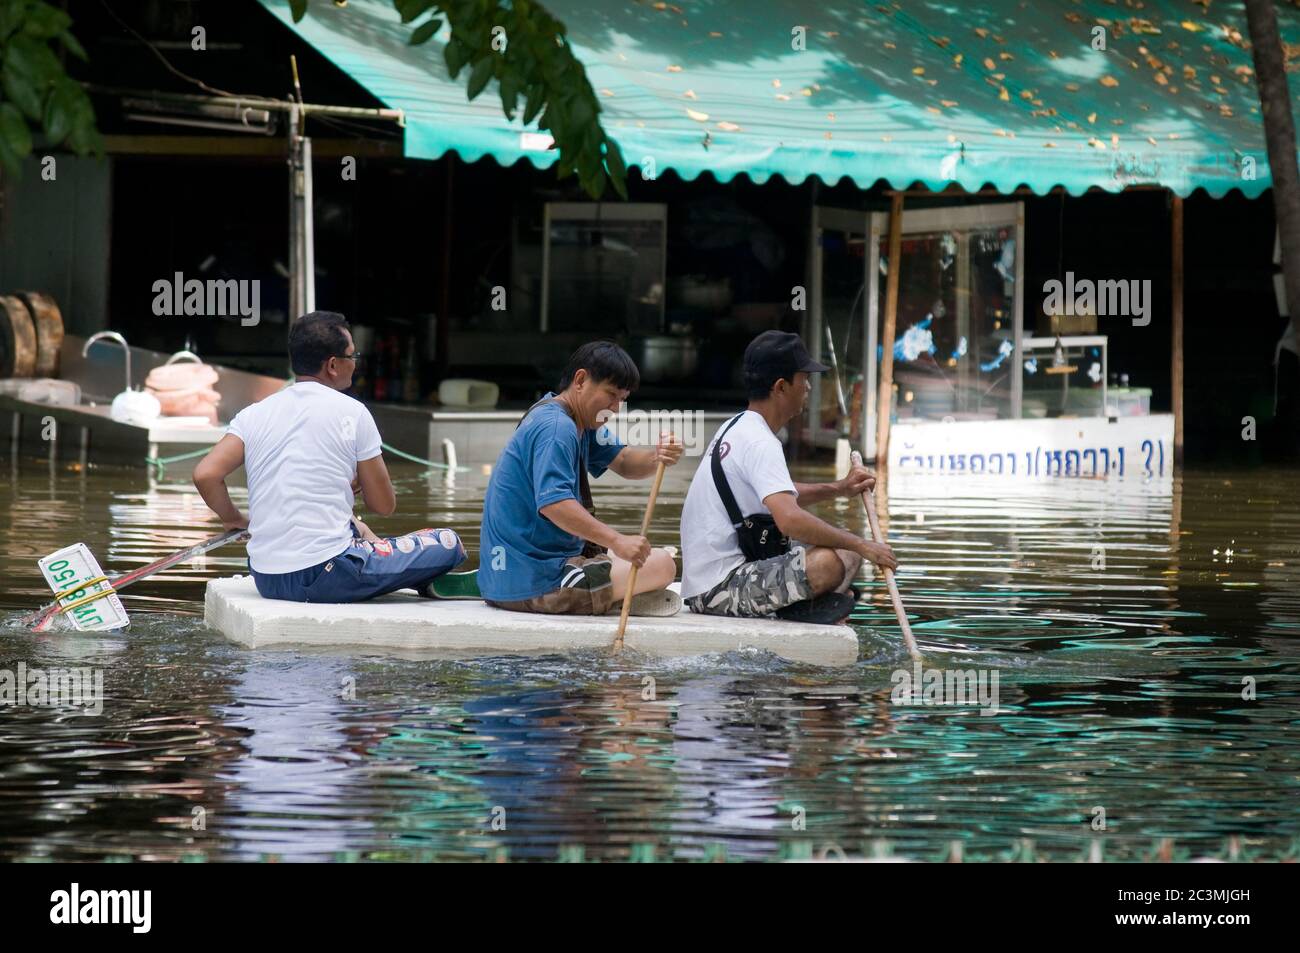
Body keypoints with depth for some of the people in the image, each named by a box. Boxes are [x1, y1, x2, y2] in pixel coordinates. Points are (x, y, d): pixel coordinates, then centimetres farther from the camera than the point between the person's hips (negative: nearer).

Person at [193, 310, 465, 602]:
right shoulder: (351, 412, -4)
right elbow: (384, 505, 1)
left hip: (266, 579, 6)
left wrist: (234, 519, 12)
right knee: (450, 544, 3)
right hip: (326, 576, -6)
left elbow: (205, 475, -6)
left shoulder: (253, 414, 7)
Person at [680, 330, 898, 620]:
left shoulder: (734, 429, 16)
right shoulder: (759, 443, -17)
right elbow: (790, 518, -31)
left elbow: (777, 496, 32)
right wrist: (862, 546, -23)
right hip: (718, 589, -11)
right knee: (831, 562, -31)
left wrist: (839, 488, 18)